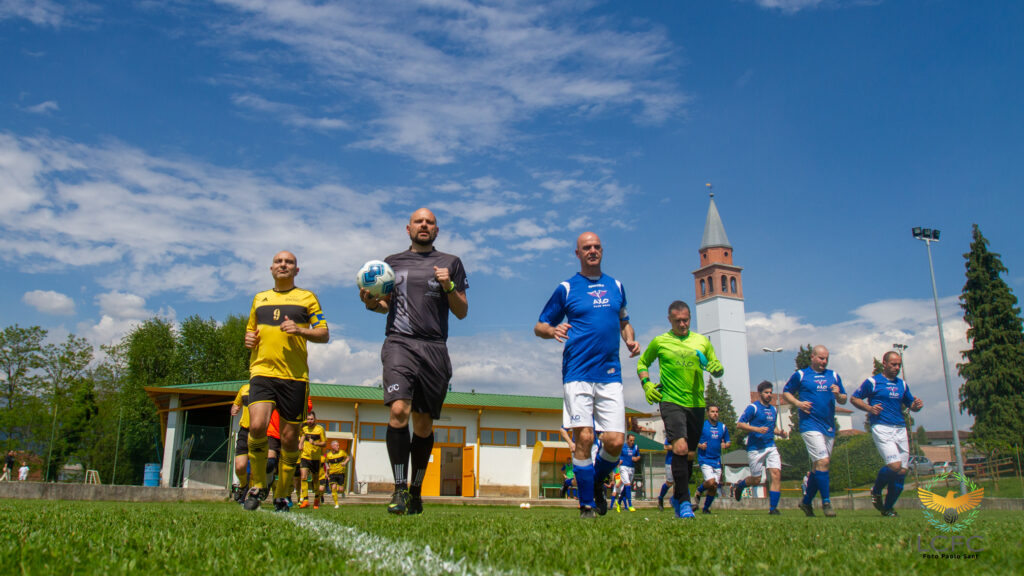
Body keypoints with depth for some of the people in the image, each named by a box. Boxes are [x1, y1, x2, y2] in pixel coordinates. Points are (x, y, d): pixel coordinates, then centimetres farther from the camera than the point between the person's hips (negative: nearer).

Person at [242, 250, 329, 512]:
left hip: (294, 375, -1)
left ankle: (282, 496, 17)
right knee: (257, 426, -20)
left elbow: (324, 334, 6)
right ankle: (257, 486, 0)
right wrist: (249, 339, 6)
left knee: (290, 437, 1)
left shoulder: (306, 297, 10)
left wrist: (300, 330, -12)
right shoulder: (259, 298, 20)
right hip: (262, 371, 1)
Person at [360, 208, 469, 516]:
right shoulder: (392, 262, 17)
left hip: (434, 348, 0)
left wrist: (449, 288, -7)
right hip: (399, 342, 0)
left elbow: (462, 312, 11)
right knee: (399, 409, -21)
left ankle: (416, 490, 18)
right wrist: (371, 303, 0)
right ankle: (400, 488, -16)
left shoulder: (450, 263, 13)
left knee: (424, 423, 5)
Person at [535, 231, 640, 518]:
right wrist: (553, 330, -15)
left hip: (610, 375, 3)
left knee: (615, 441, -5)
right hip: (578, 374, -3)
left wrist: (630, 341, 7)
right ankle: (586, 504, 5)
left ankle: (597, 483, 25)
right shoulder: (566, 288, 6)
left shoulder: (616, 286, 17)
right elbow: (539, 326, 8)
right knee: (584, 438, -10)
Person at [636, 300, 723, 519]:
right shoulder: (660, 342, 4)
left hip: (696, 404, 4)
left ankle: (677, 496, 31)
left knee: (690, 454, 10)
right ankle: (684, 501, -10)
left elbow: (718, 369, 15)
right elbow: (642, 363, 16)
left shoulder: (702, 341, 10)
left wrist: (716, 368, -9)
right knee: (680, 448, -20)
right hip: (671, 401, -4)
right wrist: (647, 384, 0)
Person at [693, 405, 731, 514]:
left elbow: (729, 442, 18)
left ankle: (706, 507, 22)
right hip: (704, 459, -4)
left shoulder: (723, 427, 10)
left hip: (717, 461, 4)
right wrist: (699, 445, -16)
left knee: (714, 487, 4)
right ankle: (699, 491, 10)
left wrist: (726, 445, -5)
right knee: (710, 482, -22)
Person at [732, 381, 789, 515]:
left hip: (771, 447, 6)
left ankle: (773, 508, -5)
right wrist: (757, 429, -22)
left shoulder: (773, 410, 16)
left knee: (776, 474, -11)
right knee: (756, 480, 1)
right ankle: (738, 485, 34)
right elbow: (739, 424, -11)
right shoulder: (753, 408, -5)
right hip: (755, 448, -6)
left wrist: (780, 432, 10)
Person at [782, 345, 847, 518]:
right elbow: (785, 393, 10)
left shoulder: (834, 376, 14)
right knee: (822, 462, -17)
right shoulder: (800, 375, 3)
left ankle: (807, 501, 24)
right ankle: (826, 502, -9)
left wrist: (838, 395, -6)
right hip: (810, 426, -5)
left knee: (819, 466, 11)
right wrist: (798, 403, -8)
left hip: (829, 427, 5)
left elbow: (843, 400, 17)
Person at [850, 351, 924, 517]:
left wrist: (917, 405, 2)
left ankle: (887, 508, 17)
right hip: (881, 428, -6)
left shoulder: (902, 384, 17)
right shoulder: (872, 382, 2)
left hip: (900, 430, 6)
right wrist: (869, 408, -10)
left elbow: (911, 405, 25)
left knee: (902, 471, 2)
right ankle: (876, 491, 9)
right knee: (895, 466, -20)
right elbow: (854, 398, 6)